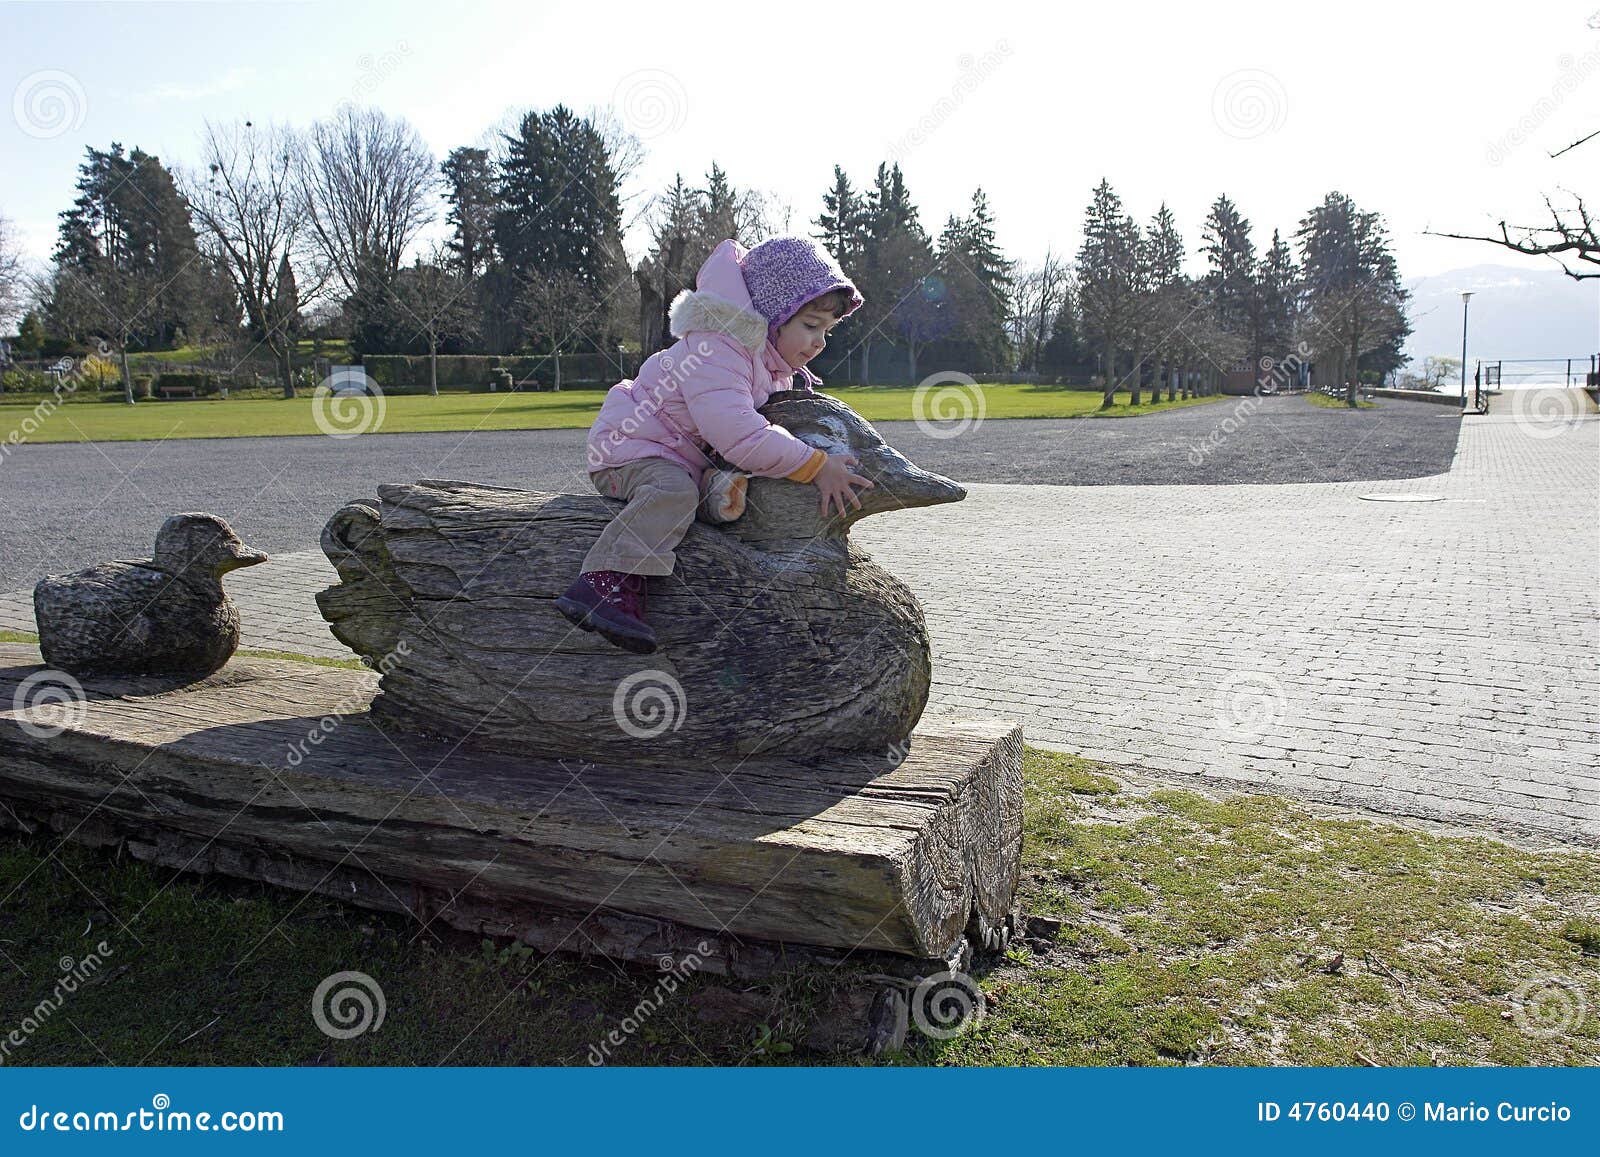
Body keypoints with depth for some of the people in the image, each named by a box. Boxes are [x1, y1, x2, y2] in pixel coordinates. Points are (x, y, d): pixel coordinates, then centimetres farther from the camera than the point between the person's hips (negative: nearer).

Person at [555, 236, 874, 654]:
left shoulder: (777, 369, 8)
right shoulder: (716, 348, -26)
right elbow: (735, 431, -38)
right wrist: (814, 465, -36)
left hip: (689, 459, 10)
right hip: (630, 448, -10)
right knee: (674, 490, -36)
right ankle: (605, 582, -45)